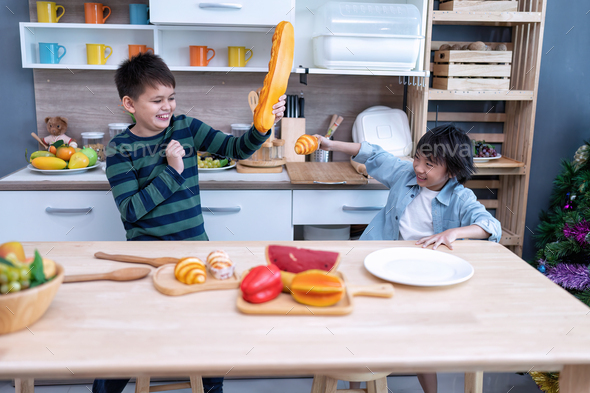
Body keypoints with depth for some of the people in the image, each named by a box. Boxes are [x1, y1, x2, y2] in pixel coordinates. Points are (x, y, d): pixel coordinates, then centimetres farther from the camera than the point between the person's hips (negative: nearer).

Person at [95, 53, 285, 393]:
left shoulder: (186, 127, 5)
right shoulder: (120, 149, -4)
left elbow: (236, 149, -1)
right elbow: (131, 211, -12)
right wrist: (171, 171, -17)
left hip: (194, 242, 3)